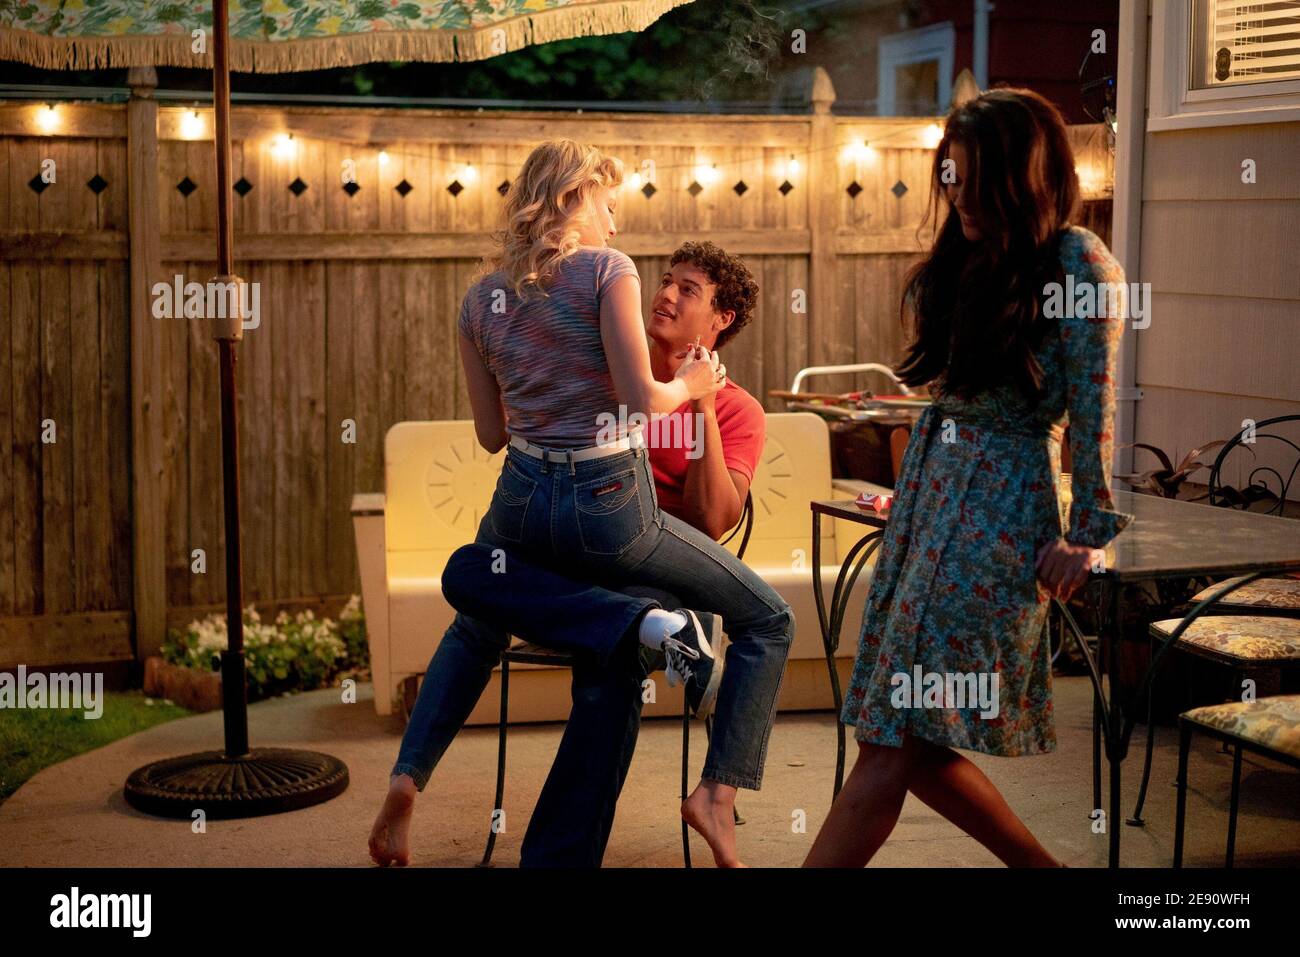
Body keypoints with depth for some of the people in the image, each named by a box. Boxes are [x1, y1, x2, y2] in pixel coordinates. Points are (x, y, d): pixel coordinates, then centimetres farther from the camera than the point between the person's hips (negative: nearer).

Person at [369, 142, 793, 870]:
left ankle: (407, 781, 16)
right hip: (610, 508, -5)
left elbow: (491, 433, 12)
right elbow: (640, 397, -17)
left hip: (522, 502, 5)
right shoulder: (607, 270, -9)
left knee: (471, 637, 35)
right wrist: (691, 385, 3)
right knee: (768, 622, 12)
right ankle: (720, 790, -1)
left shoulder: (481, 300, 7)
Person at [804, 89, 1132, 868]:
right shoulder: (967, 258, 13)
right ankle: (1042, 866, 25)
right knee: (916, 745, 9)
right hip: (930, 482, 8)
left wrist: (1089, 533, -8)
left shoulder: (1077, 263, -8)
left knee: (893, 746, -7)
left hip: (1002, 504, -8)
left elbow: (1092, 413, -8)